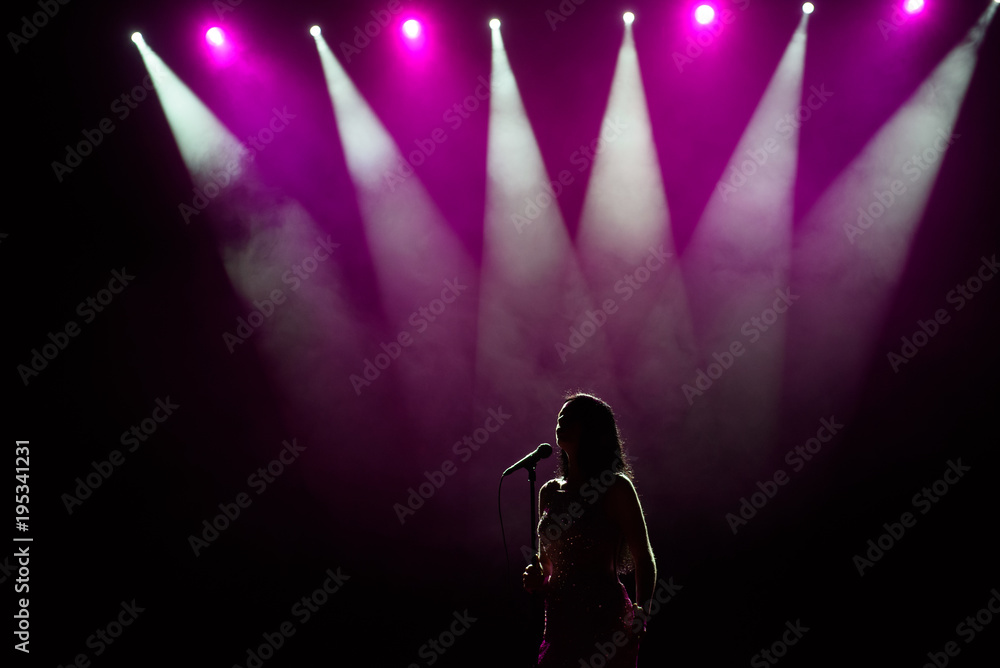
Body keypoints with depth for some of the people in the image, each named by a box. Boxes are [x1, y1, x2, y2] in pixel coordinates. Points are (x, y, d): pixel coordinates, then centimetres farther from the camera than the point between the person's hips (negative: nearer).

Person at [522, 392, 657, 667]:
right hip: (559, 623, 5)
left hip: (604, 622, -5)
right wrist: (536, 580, 1)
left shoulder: (616, 487, -5)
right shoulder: (549, 492, 11)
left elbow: (644, 559, -5)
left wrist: (641, 612, -18)